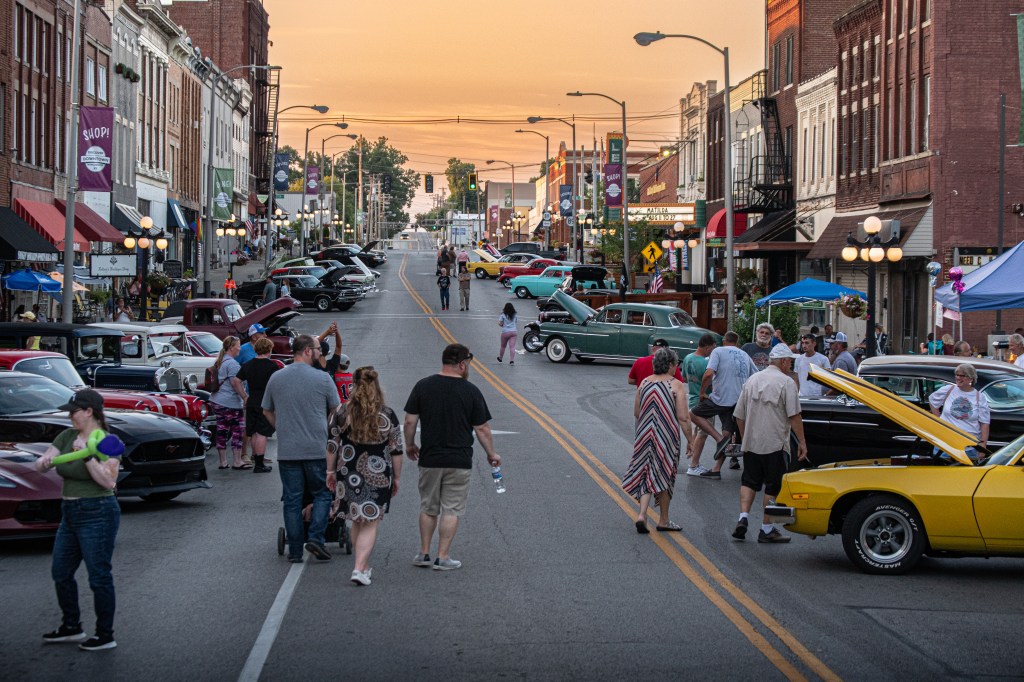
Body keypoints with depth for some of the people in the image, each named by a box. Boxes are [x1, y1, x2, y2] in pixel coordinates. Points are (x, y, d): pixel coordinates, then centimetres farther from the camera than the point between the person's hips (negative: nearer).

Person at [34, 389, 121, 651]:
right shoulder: (67, 436, 7)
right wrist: (44, 461, -17)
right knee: (60, 572, 15)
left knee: (99, 576, -3)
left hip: (97, 514, -8)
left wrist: (87, 456, -31)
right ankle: (71, 627, 30)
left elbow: (108, 481, -22)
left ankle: (106, 636, 6)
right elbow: (40, 464, 6)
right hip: (70, 513, 9)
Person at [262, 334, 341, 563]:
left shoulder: (276, 378, 5)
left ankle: (295, 550, 7)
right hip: (317, 450, -3)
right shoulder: (322, 379, -5)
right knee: (322, 494, 11)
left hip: (287, 452, 3)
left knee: (292, 500, 6)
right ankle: (315, 538, -4)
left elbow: (267, 411, 15)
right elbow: (336, 411, 5)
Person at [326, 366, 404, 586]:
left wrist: (330, 471, 12)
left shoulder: (342, 412, -3)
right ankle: (359, 568, -12)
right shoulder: (388, 415, -5)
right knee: (370, 524, 1)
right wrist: (396, 478, 8)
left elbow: (332, 446, 1)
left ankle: (364, 566, 26)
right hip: (378, 477, -2)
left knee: (357, 522, 17)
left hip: (349, 475, 2)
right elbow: (396, 451, -2)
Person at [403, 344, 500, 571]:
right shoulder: (470, 391, -6)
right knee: (451, 510, 5)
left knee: (428, 508, 16)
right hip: (459, 461, -2)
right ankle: (443, 557, 5)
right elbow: (482, 428, -2)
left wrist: (410, 445, 16)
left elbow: (409, 422, -1)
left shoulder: (423, 386, -1)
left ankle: (424, 554, 19)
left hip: (429, 459, 2)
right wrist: (491, 454, 11)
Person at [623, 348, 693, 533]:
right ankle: (663, 520, 20)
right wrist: (689, 440, -4)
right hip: (667, 438, -4)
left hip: (645, 435, 4)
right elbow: (682, 417, -13)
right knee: (664, 476, 9)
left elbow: (636, 413, 12)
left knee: (647, 475, 11)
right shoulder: (677, 386, -10)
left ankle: (642, 514, -6)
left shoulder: (644, 383, 6)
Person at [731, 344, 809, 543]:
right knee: (773, 487, 3)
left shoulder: (752, 380, 10)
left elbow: (739, 415, 14)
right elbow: (794, 416, -13)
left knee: (749, 482, 14)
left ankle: (743, 518, -3)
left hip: (751, 444, 5)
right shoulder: (786, 382, -8)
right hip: (775, 445, -5)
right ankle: (767, 529, 5)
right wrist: (802, 442, -8)